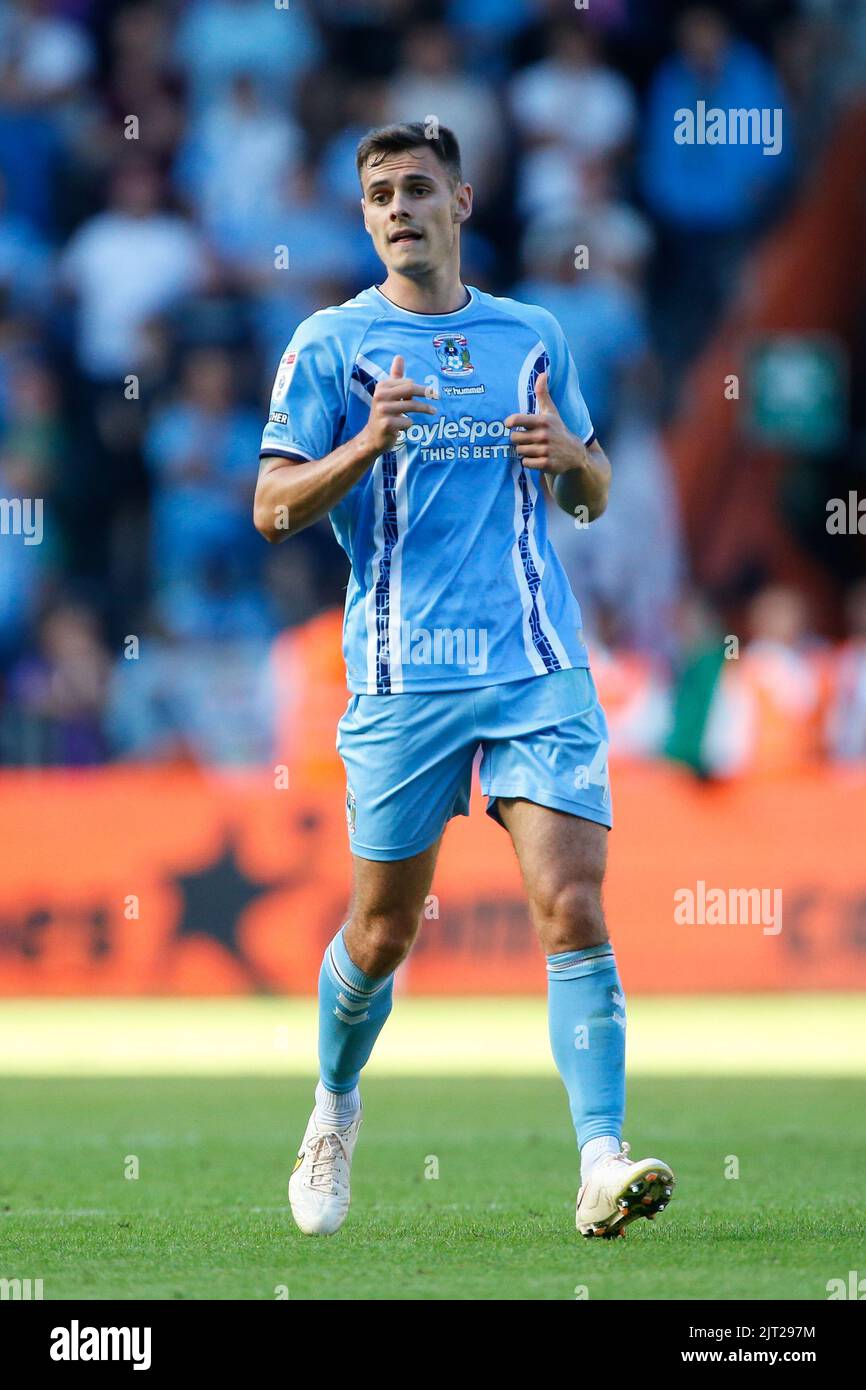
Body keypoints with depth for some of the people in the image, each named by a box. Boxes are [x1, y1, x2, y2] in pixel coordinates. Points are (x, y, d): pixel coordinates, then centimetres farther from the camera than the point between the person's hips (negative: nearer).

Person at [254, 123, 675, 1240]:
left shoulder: (531, 337, 13)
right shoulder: (333, 344, 3)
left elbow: (592, 498, 22)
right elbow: (273, 509, -2)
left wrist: (573, 456, -2)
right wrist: (368, 444, -19)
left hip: (539, 665, 2)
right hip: (404, 676, -2)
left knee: (572, 906, -13)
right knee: (384, 929, 7)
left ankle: (602, 1161, -17)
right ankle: (335, 1107, 34)